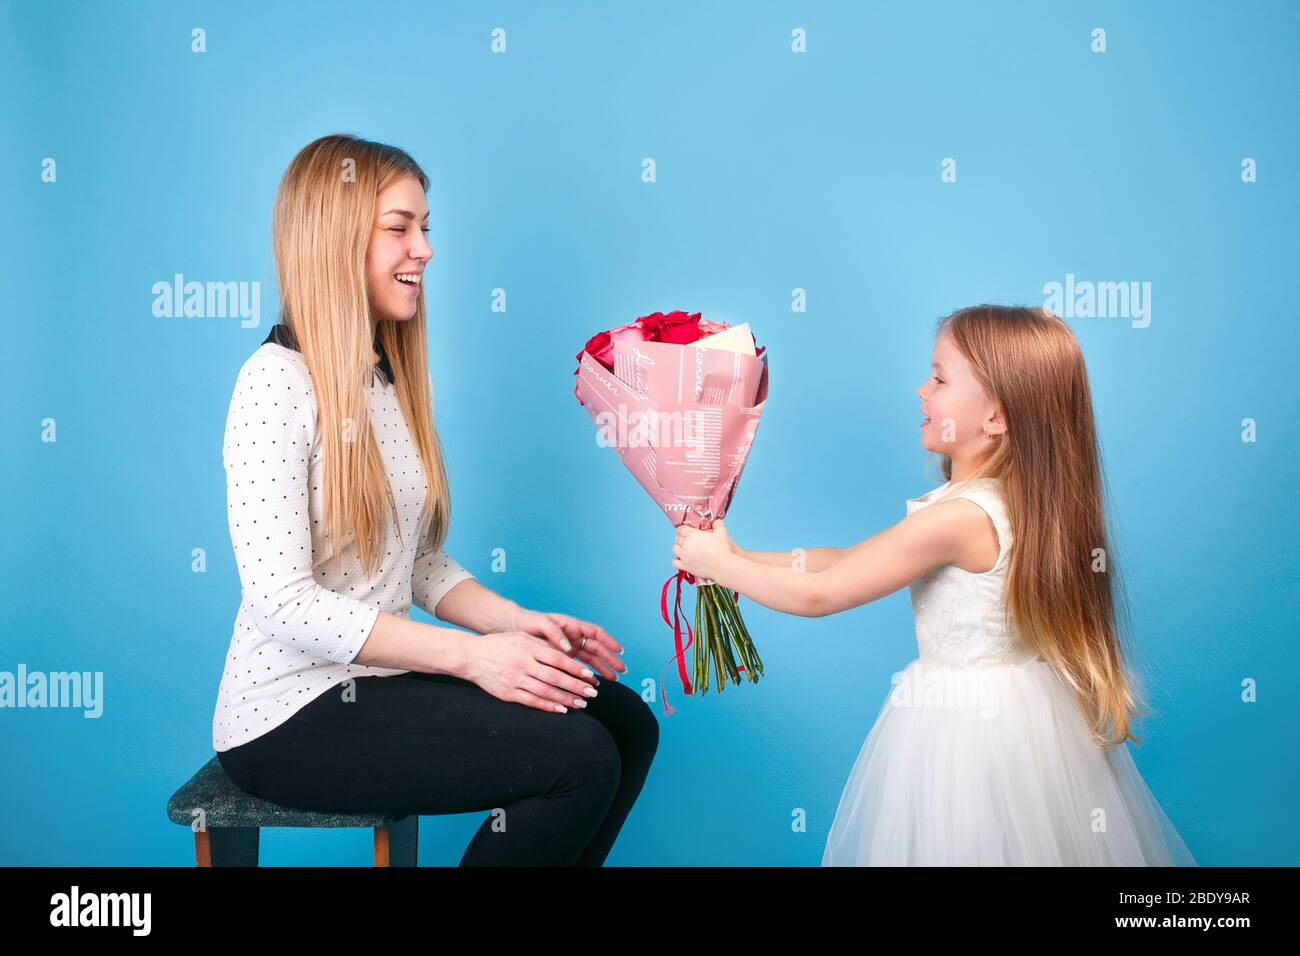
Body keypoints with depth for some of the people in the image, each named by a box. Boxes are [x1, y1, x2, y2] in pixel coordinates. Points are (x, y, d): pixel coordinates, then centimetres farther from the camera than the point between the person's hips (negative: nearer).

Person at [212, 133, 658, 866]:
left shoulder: (392, 379, 11)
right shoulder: (279, 381, -14)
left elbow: (424, 564, 11)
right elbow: (281, 602, -21)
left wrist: (524, 623, -5)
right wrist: (470, 654, -23)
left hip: (378, 680, 8)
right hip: (294, 717, -8)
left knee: (626, 721, -3)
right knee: (578, 759, -19)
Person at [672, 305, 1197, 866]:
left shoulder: (957, 519, -26)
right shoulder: (1019, 500, 2)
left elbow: (816, 596, -19)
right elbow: (861, 559, 6)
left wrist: (719, 564, -5)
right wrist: (745, 558, 4)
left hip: (960, 728, -8)